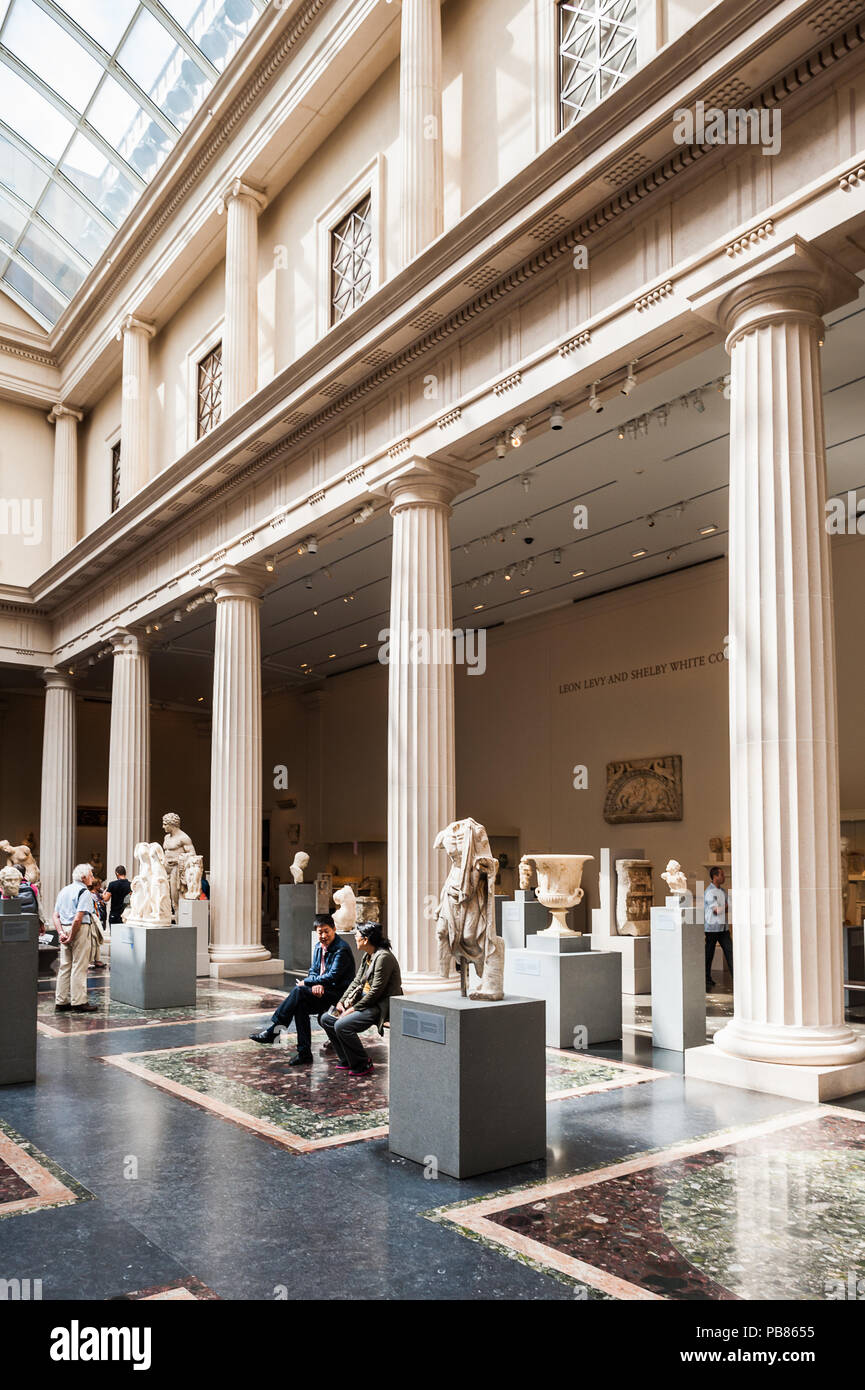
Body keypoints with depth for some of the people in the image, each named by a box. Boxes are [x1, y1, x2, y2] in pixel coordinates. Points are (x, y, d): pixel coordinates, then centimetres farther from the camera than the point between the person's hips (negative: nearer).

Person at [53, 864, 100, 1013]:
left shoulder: (63, 891, 15)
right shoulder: (84, 892, -11)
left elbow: (56, 916, 10)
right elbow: (78, 918, -20)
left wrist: (61, 932, 1)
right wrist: (71, 937, -12)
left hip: (65, 929, 8)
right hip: (80, 929, -8)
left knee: (65, 966, 13)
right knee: (79, 967, -2)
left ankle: (61, 1002, 17)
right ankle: (78, 1002, 2)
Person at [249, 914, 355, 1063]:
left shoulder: (342, 949, -14)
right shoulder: (319, 947, 13)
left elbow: (332, 976, -20)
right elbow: (313, 970, 13)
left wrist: (306, 982, -13)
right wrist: (316, 984, -11)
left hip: (336, 993, -8)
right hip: (320, 990, 8)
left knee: (299, 991, -26)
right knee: (300, 1006, -22)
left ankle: (271, 1031, -21)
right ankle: (304, 1053, -18)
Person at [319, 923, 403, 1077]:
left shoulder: (383, 957, -20)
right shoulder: (367, 956, 11)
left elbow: (376, 991, -22)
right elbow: (356, 982, 14)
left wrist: (354, 1008, -17)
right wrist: (342, 1002, 1)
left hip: (380, 1006, -10)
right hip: (364, 1000, 10)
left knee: (341, 1025, -26)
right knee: (326, 1019, 5)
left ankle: (363, 1063, -8)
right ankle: (346, 1060, 13)